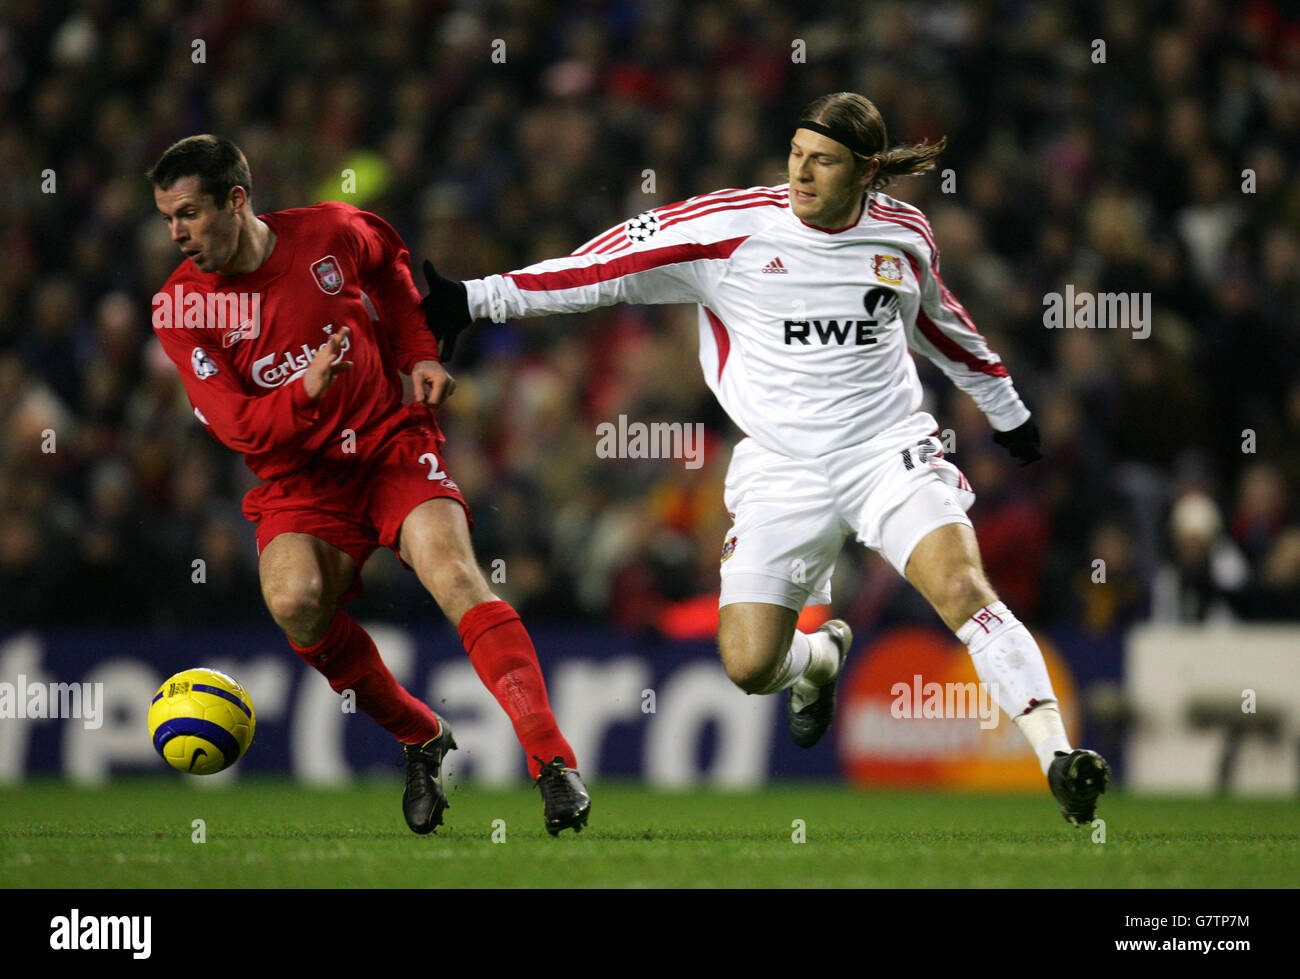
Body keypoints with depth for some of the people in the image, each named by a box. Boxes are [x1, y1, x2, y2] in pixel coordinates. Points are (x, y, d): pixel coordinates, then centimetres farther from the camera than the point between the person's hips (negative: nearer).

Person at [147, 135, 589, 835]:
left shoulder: (332, 233, -4)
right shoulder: (181, 309, -6)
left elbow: (390, 266, 22)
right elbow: (239, 427, -11)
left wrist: (418, 355, 9)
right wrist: (305, 392, -29)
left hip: (392, 447, 0)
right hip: (298, 484, 0)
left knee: (452, 572, -27)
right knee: (295, 602, -29)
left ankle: (552, 760, -29)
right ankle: (421, 740, -6)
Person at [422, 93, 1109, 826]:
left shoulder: (904, 235, 2)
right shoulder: (730, 228, -8)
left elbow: (938, 322, 22)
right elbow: (607, 268, -7)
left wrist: (1006, 408, 35)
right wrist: (475, 300, -11)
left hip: (889, 452, 0)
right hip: (782, 467, 0)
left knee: (963, 587, -25)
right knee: (749, 667, -6)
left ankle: (1058, 755, -24)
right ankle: (822, 657, 31)